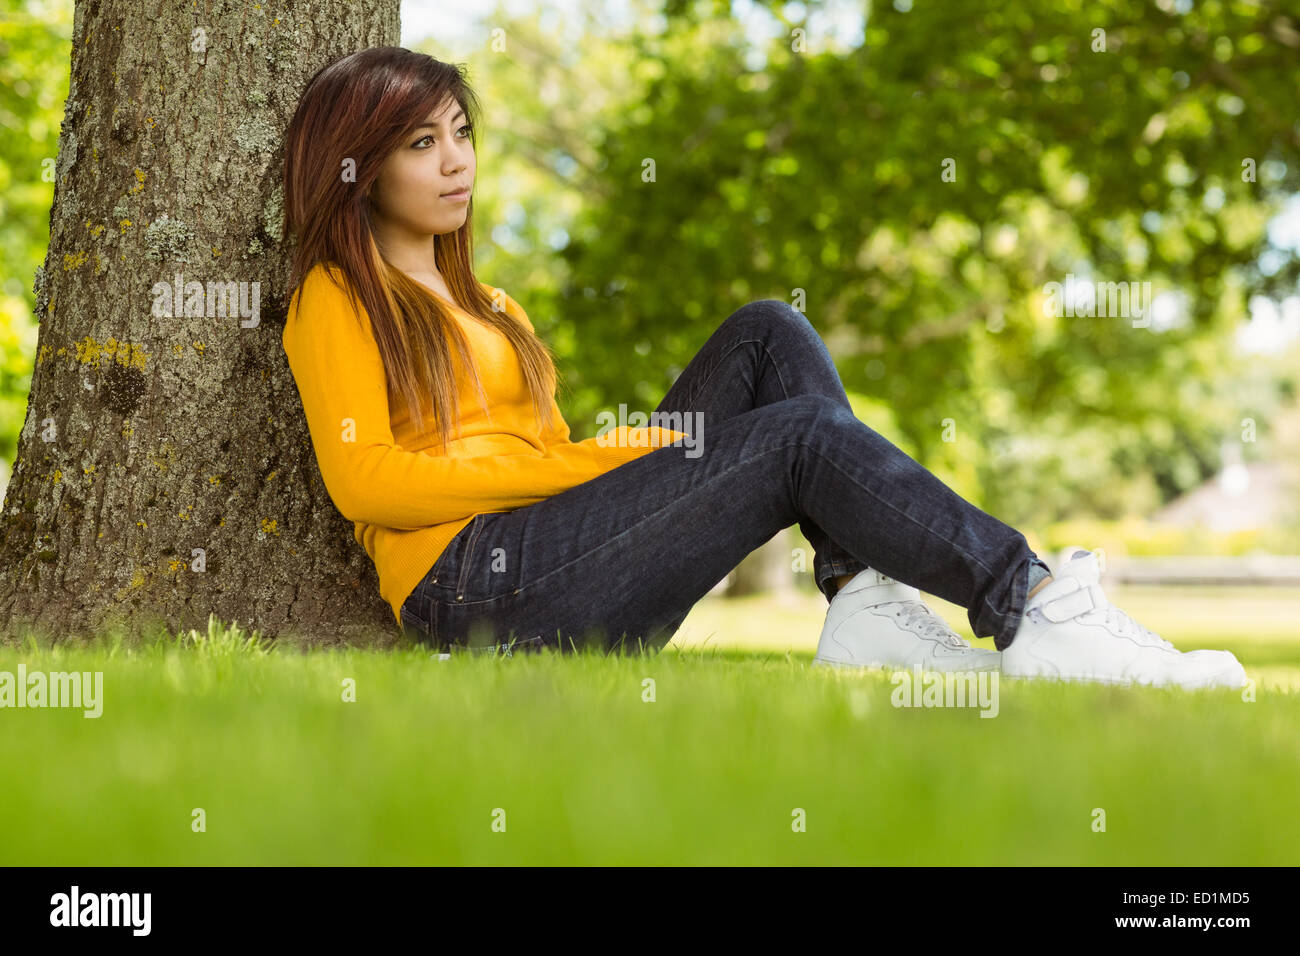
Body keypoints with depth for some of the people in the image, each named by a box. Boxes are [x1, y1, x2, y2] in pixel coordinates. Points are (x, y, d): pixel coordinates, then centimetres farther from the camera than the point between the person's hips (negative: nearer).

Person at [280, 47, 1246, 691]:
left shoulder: (479, 303, 29)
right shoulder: (337, 298, 4)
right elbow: (364, 478, -11)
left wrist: (610, 456, -1)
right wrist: (579, 462, -13)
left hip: (553, 540, 8)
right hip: (475, 582, -8)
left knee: (770, 334, -7)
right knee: (802, 437, -20)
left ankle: (867, 602, -24)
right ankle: (1033, 610, -22)